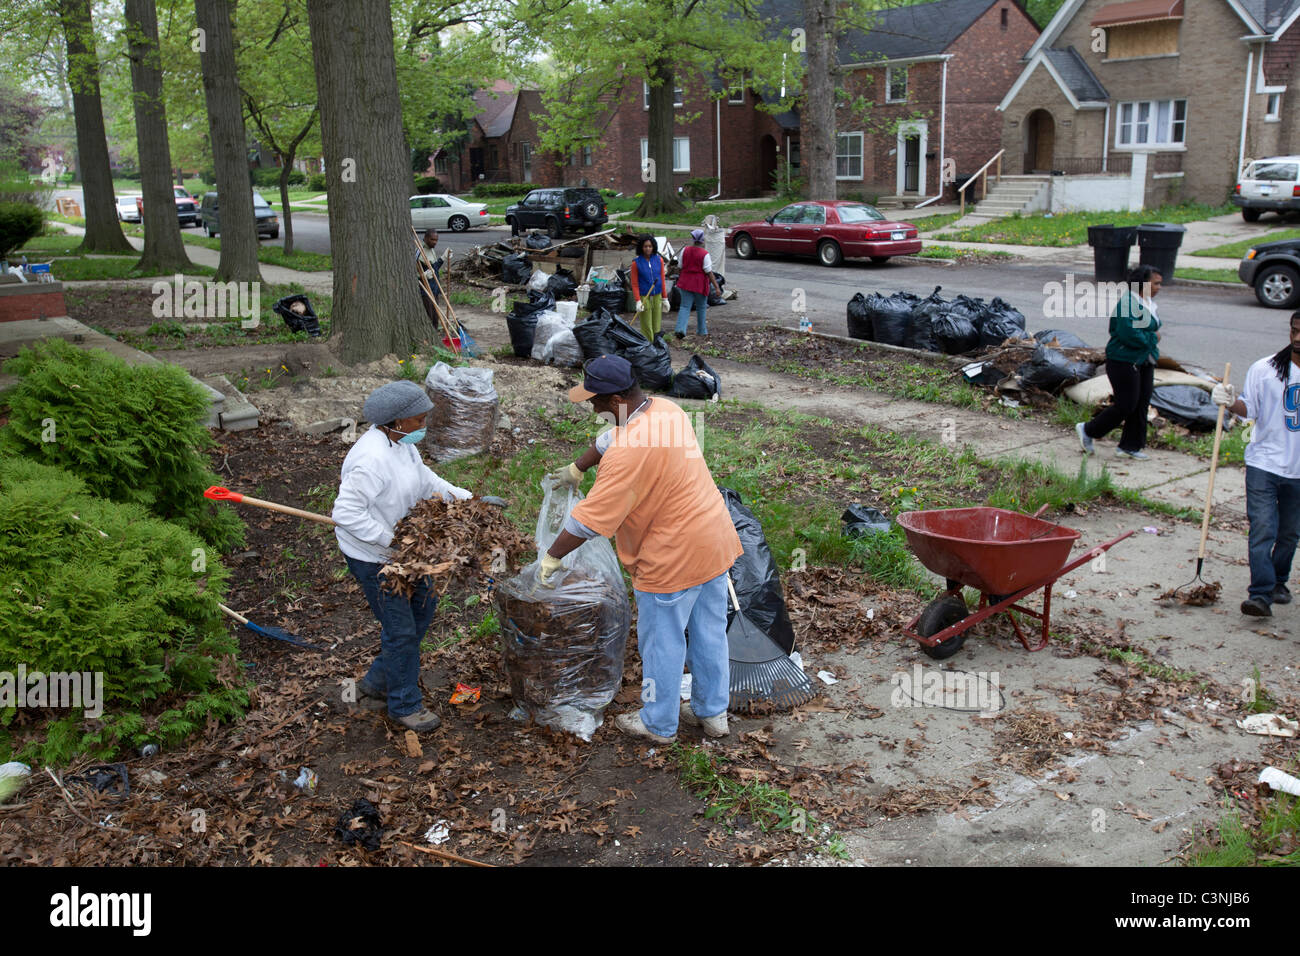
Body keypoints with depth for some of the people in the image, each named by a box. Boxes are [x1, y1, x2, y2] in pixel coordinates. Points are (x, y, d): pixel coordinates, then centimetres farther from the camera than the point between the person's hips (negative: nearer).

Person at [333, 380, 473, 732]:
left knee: (424, 603, 22)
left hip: (400, 545, 10)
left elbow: (423, 479, 12)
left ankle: (377, 683, 36)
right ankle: (405, 704, 26)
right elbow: (347, 512, -33)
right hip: (372, 557, -10)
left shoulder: (401, 441, -2)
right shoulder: (372, 458, -33)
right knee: (401, 629, 3)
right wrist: (392, 543, -30)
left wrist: (465, 498, 5)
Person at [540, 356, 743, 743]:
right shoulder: (664, 408, 1)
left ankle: (658, 723, 29)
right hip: (715, 539, 9)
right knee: (710, 631, 20)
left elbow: (590, 518, -24)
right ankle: (712, 711, 36)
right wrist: (576, 469, 32)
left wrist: (551, 558, -12)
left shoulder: (629, 453, -27)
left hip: (674, 558, -9)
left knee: (662, 642, 11)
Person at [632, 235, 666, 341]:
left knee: (657, 326, 6)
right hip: (644, 297, -3)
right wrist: (638, 301, -12)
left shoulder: (659, 260, 4)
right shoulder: (636, 263, -5)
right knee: (646, 327, -3)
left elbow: (662, 280, 10)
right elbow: (634, 284, -3)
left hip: (657, 296, 3)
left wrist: (664, 298, 10)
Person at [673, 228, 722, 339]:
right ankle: (702, 330, 25)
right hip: (700, 284, -3)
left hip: (685, 283, 3)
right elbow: (709, 272, -14)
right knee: (701, 307, 15)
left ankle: (680, 329, -15)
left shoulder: (685, 250, -2)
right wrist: (716, 287, -8)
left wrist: (681, 279, 24)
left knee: (685, 307, 4)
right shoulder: (704, 254, -14)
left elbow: (681, 267, 7)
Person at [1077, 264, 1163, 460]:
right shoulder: (1128, 303, -19)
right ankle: (1088, 430, 11)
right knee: (1126, 405, -6)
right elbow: (1128, 334, -27)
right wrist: (1152, 338, -14)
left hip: (1143, 361, 10)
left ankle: (1130, 446, 17)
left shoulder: (1148, 302, 12)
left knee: (1141, 404, 8)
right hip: (1124, 361, -10)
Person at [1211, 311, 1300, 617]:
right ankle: (1261, 594, -10)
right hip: (1264, 464, -2)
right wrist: (1231, 401, -17)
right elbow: (1249, 408, 1)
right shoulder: (1265, 369, -4)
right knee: (1262, 529, -10)